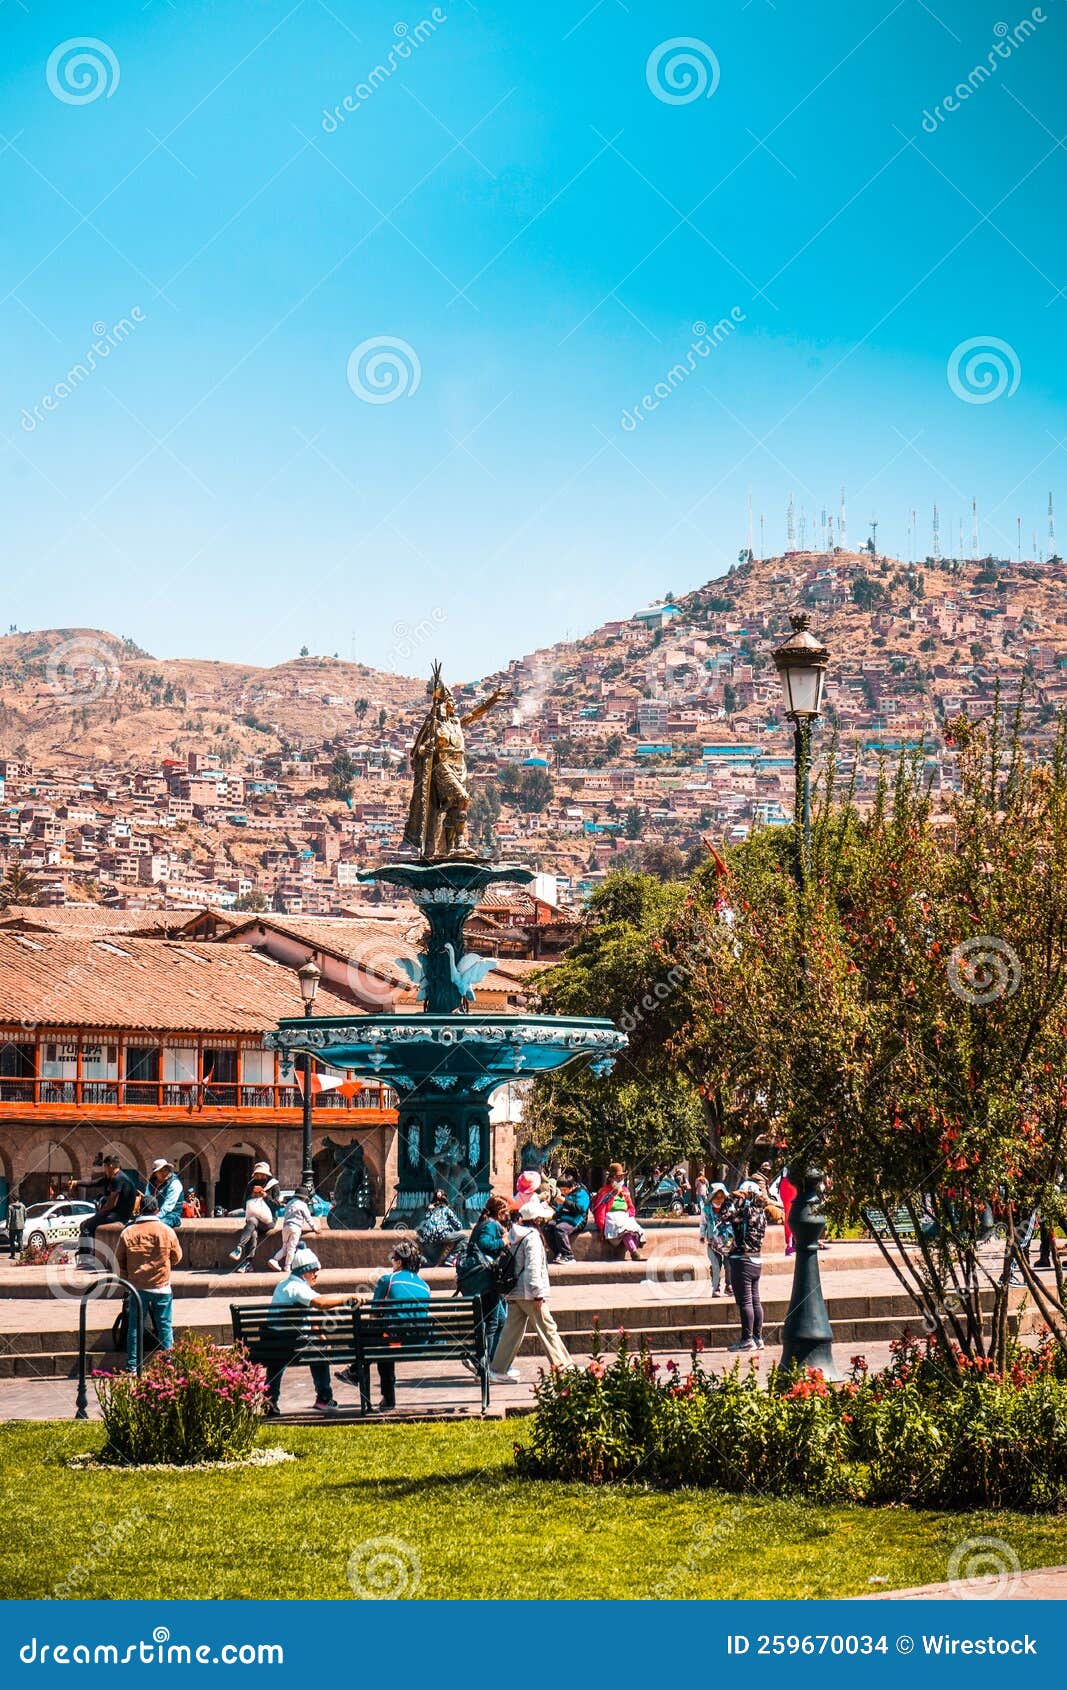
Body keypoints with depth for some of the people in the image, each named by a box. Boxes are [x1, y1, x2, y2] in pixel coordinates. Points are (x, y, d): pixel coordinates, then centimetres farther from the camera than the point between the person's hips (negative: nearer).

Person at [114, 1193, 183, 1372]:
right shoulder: (167, 1231, -5)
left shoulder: (127, 1232, -5)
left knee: (134, 1327, 8)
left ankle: (132, 1366, 9)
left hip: (136, 1287, 1)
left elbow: (119, 1260, 5)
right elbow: (177, 1257, 6)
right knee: (165, 1326, 7)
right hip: (161, 1287, -1)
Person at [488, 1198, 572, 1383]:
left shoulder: (516, 1236, 13)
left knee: (512, 1330, 8)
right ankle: (563, 1366, 5)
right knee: (548, 1329, 0)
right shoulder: (532, 1237, -14)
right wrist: (537, 1293, -19)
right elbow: (533, 1268, -20)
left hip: (514, 1292, 8)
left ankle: (499, 1369, 5)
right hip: (529, 1293, -8)